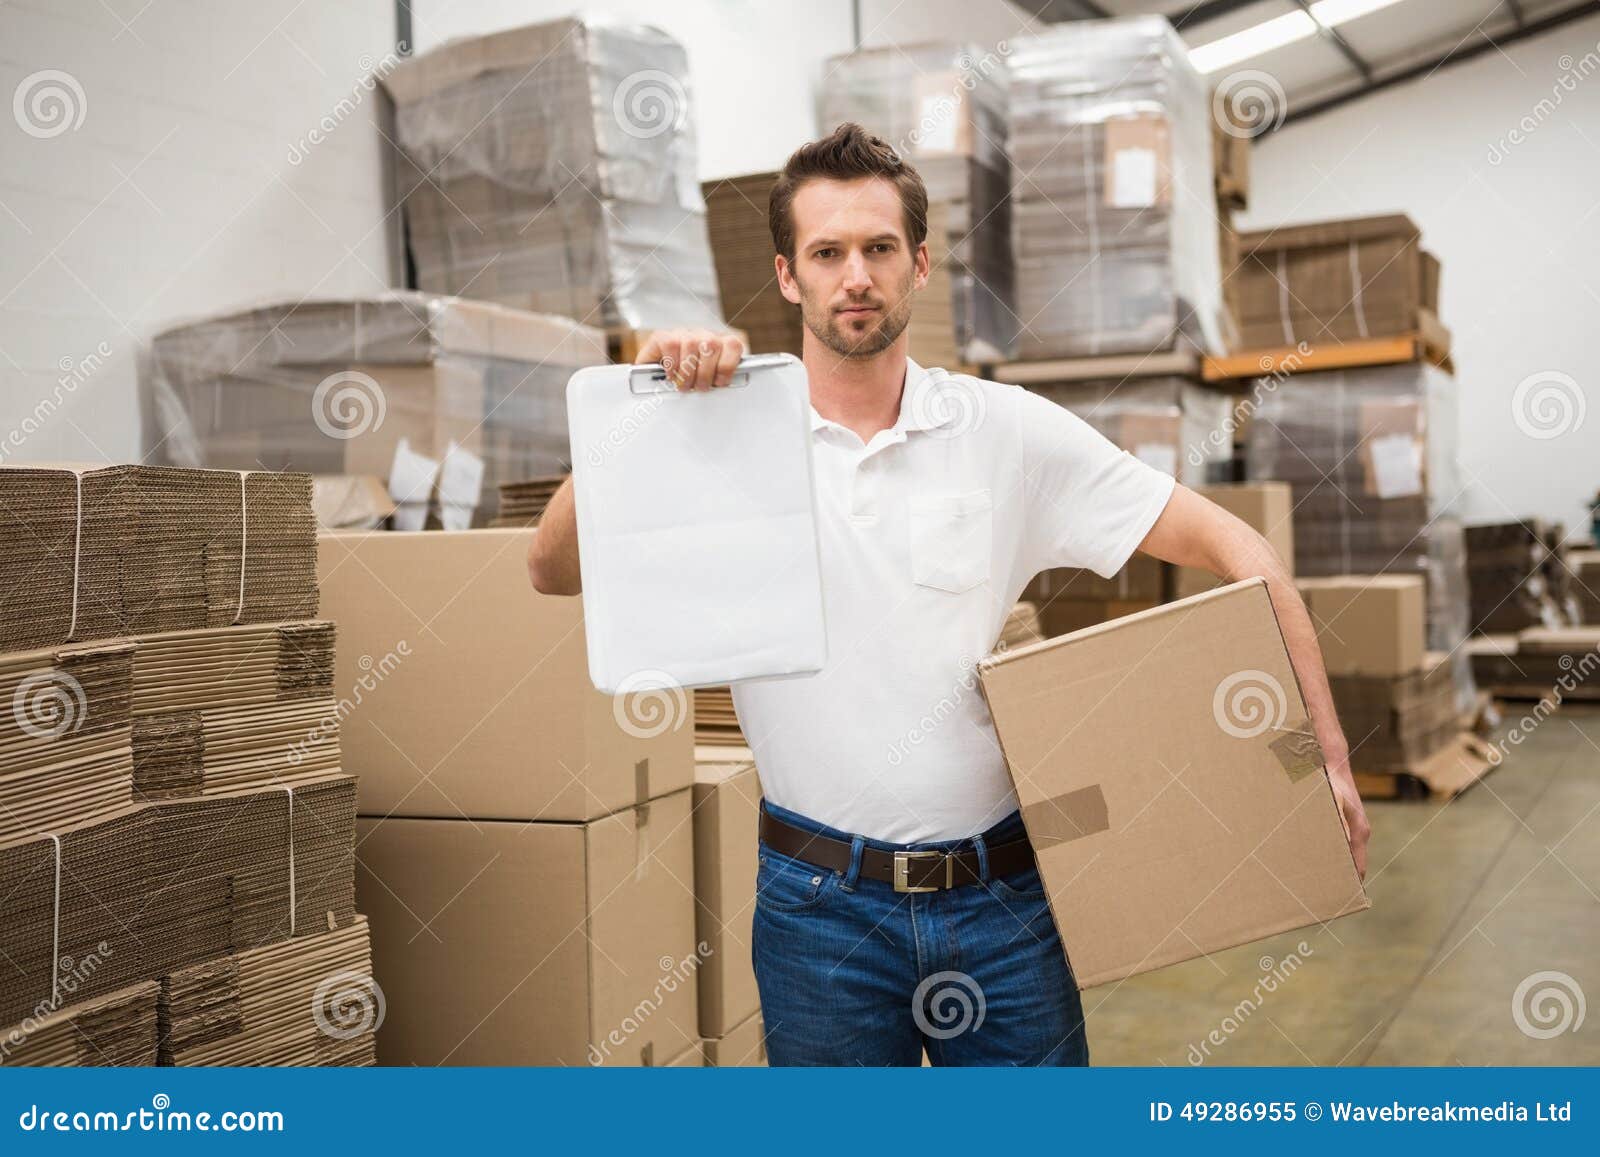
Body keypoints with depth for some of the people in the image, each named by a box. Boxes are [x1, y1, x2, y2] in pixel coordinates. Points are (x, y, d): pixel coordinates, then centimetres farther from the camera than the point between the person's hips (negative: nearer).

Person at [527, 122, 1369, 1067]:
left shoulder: (1010, 431, -1)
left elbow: (1228, 543, -1)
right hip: (821, 903, 0)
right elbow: (556, 571, -11)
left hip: (1001, 891, 1)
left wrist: (1325, 747, -8)